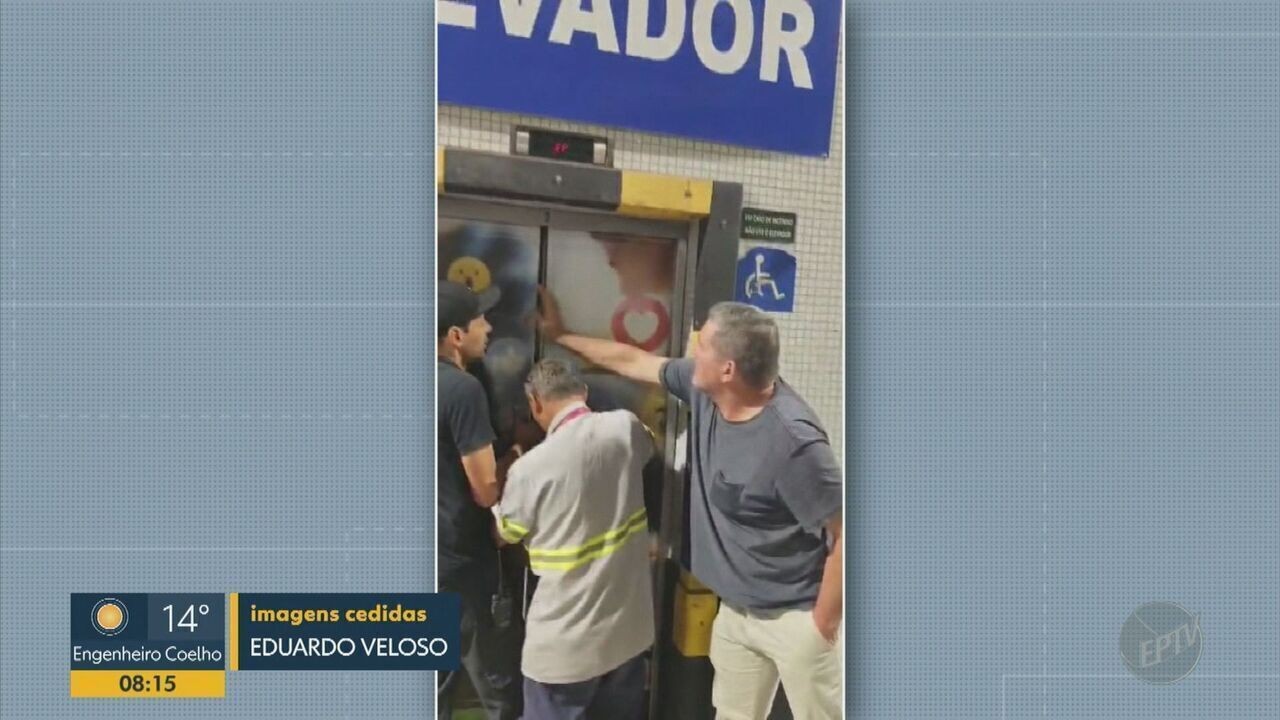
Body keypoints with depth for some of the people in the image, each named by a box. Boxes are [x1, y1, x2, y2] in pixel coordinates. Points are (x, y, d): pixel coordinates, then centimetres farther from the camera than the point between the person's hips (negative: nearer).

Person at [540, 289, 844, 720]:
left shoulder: (792, 439, -29)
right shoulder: (703, 390, -6)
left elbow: (844, 533, -23)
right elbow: (632, 361, 11)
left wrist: (823, 622, -16)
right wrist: (561, 335, 22)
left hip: (794, 616, -7)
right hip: (736, 610, 8)